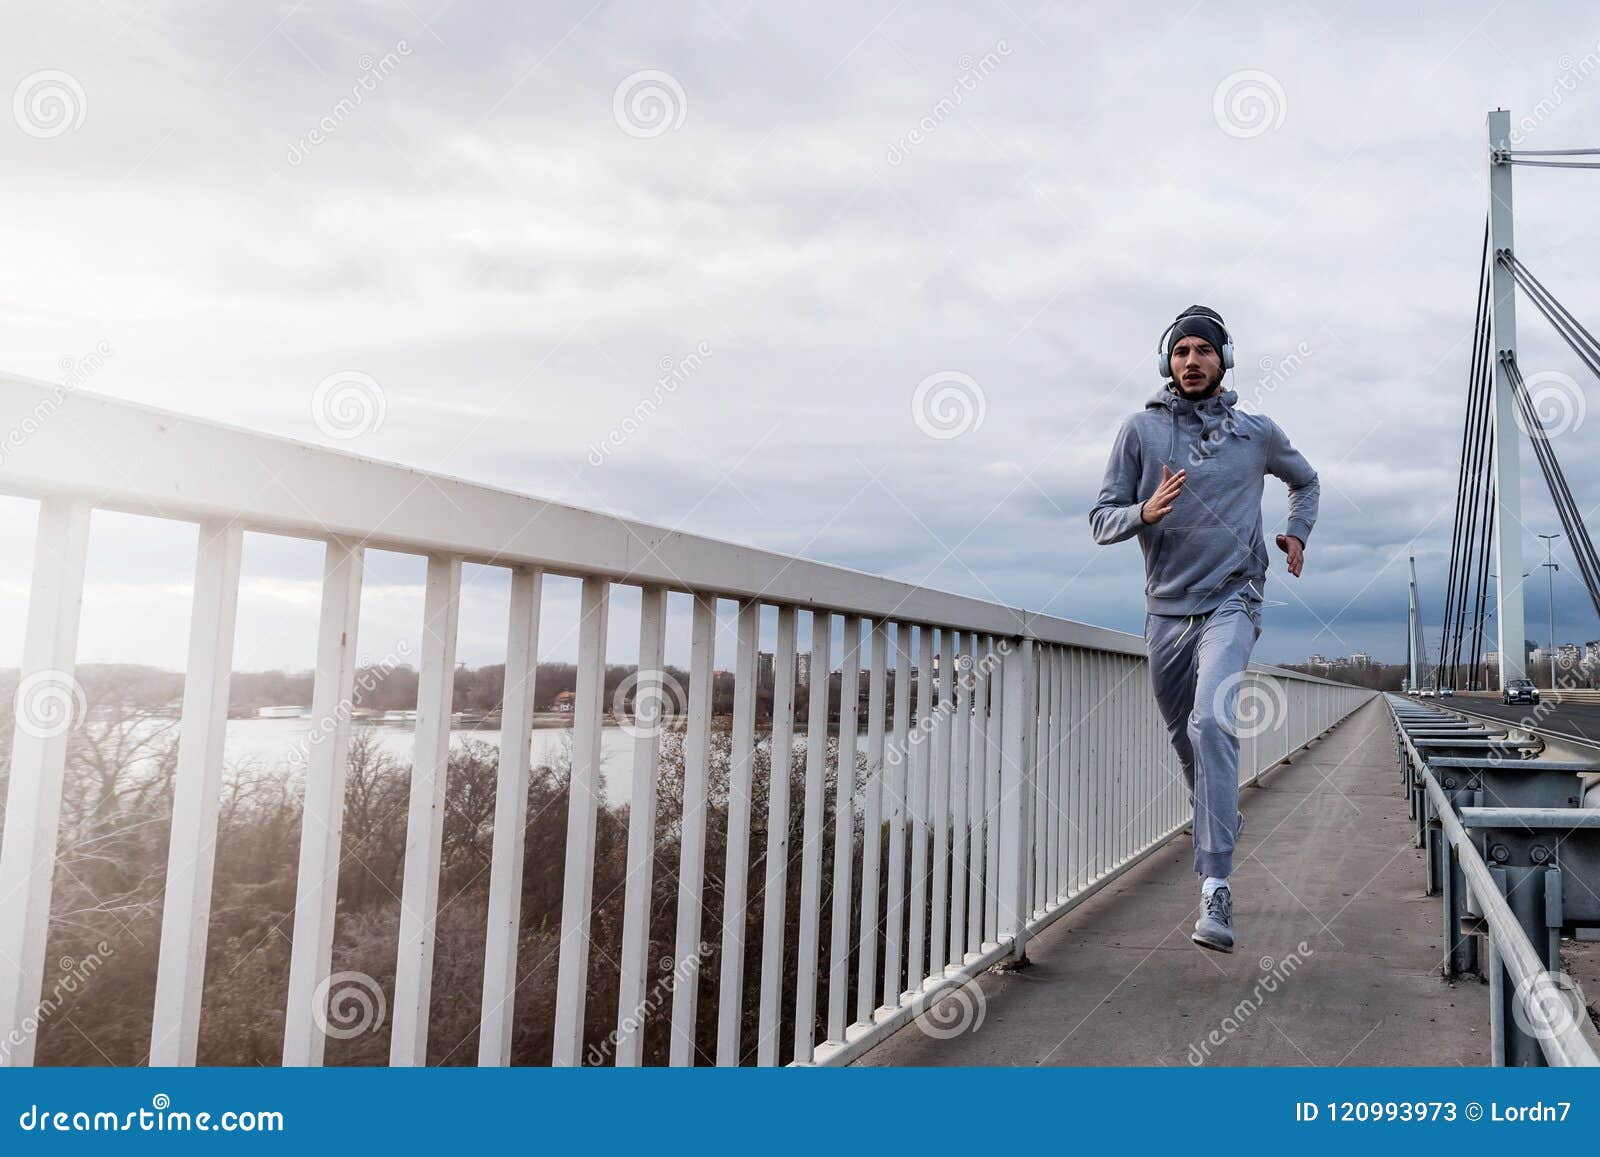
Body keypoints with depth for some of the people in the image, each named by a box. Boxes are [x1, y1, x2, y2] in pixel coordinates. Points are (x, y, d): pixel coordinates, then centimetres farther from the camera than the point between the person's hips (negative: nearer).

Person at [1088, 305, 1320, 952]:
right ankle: (1222, 822, 45)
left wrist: (1296, 533, 13)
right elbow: (1102, 520, 0)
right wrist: (1145, 512, -20)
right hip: (1166, 610, 2)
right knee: (1185, 739, 14)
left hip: (1231, 603, -2)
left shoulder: (1258, 433, 7)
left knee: (1212, 722, -24)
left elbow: (1306, 482, 28)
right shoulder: (1140, 430, 3)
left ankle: (1216, 888, -24)